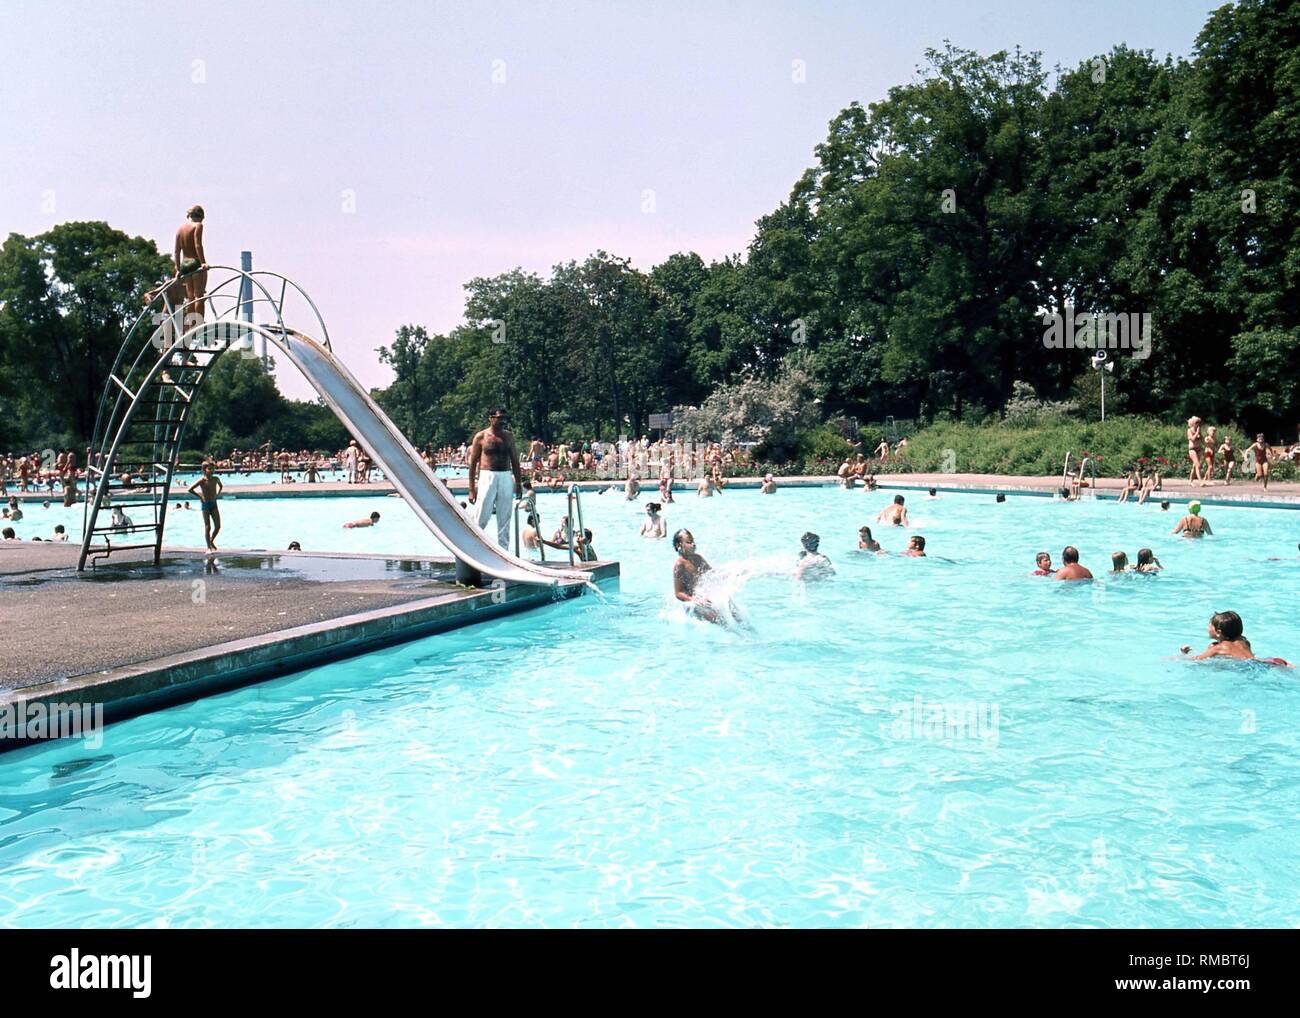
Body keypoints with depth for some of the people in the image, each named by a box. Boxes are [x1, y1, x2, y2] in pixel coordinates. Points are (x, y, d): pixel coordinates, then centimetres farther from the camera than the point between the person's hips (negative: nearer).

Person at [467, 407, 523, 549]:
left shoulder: (508, 436, 10)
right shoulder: (481, 437, -1)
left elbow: (515, 460, 15)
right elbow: (473, 463, 1)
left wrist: (518, 483, 10)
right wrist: (472, 489, -3)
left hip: (506, 478, 3)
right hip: (487, 477, -3)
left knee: (504, 519, 7)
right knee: (481, 518, -5)